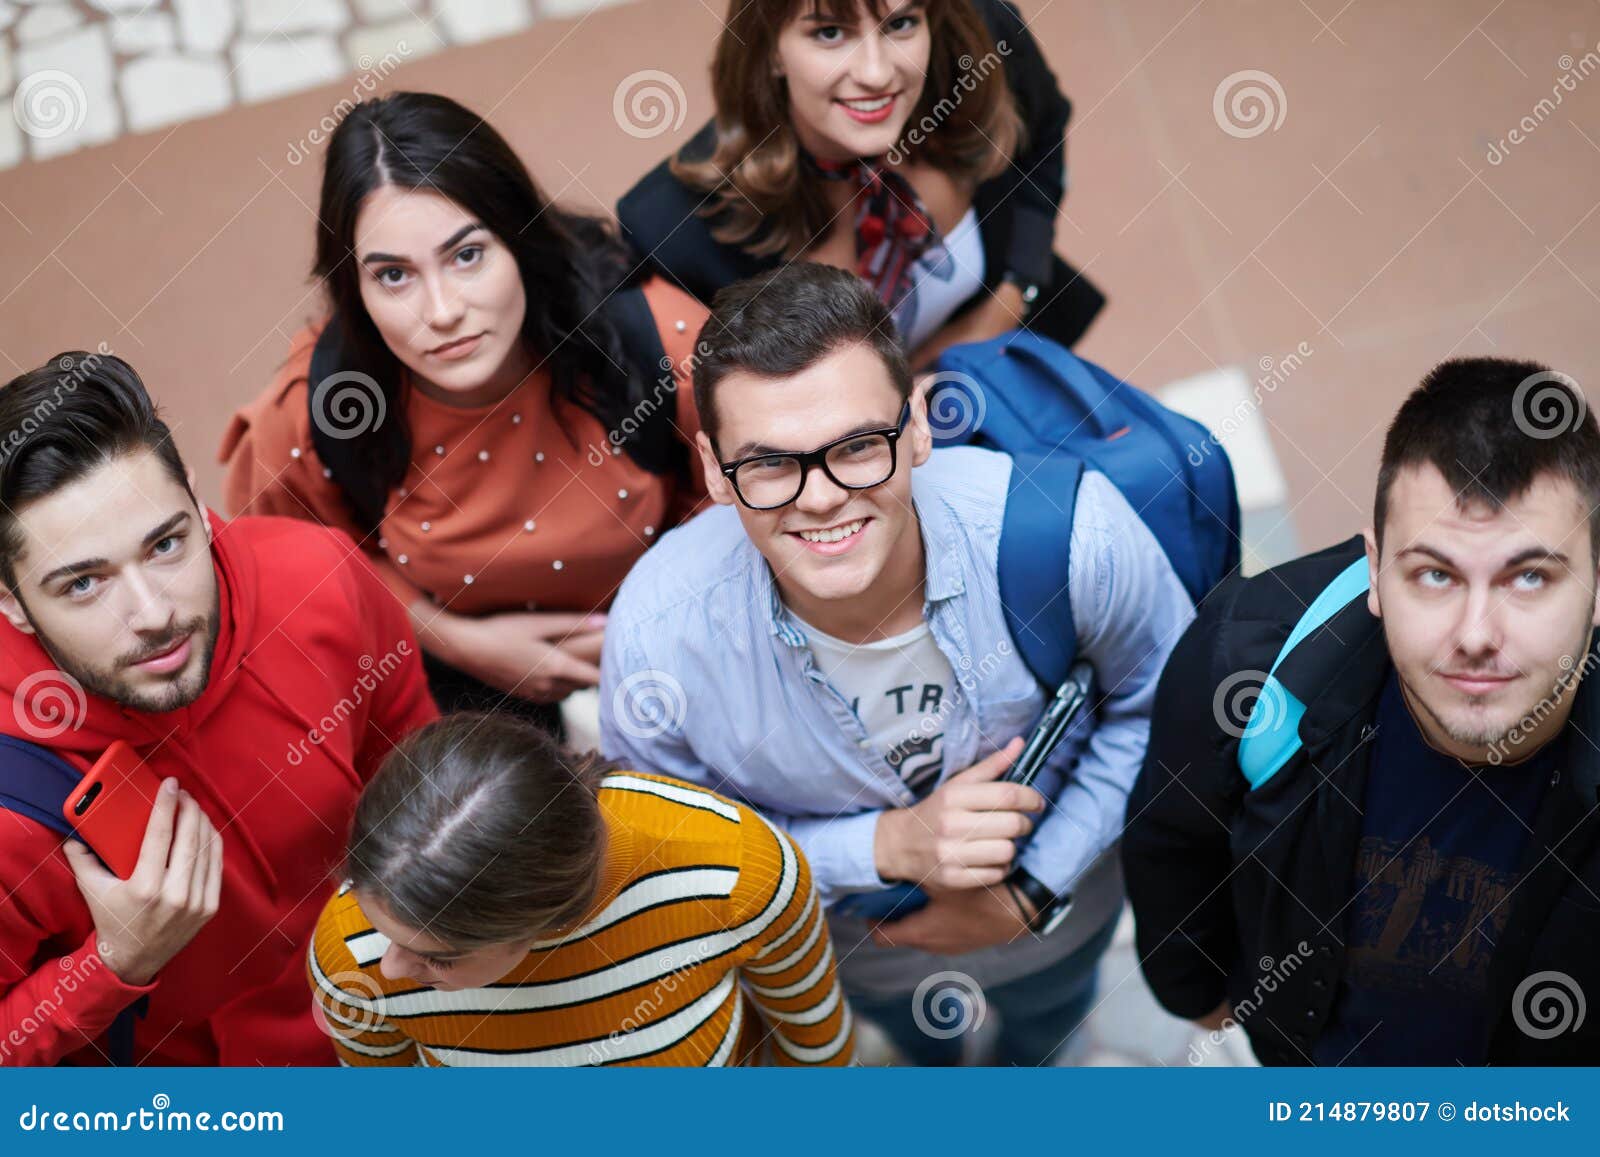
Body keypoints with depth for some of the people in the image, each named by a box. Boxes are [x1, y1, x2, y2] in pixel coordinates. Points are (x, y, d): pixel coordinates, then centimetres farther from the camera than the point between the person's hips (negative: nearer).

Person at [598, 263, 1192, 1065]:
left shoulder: (1072, 534, -39)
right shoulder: (659, 636, -39)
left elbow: (1158, 696, -18)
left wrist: (1036, 888, -24)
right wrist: (886, 846, -38)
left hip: (1058, 914, 1)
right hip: (854, 948, 0)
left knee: (1046, 1018, 37)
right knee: (915, 1034, 37)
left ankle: (1027, 1061, 75)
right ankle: (934, 1067, 75)